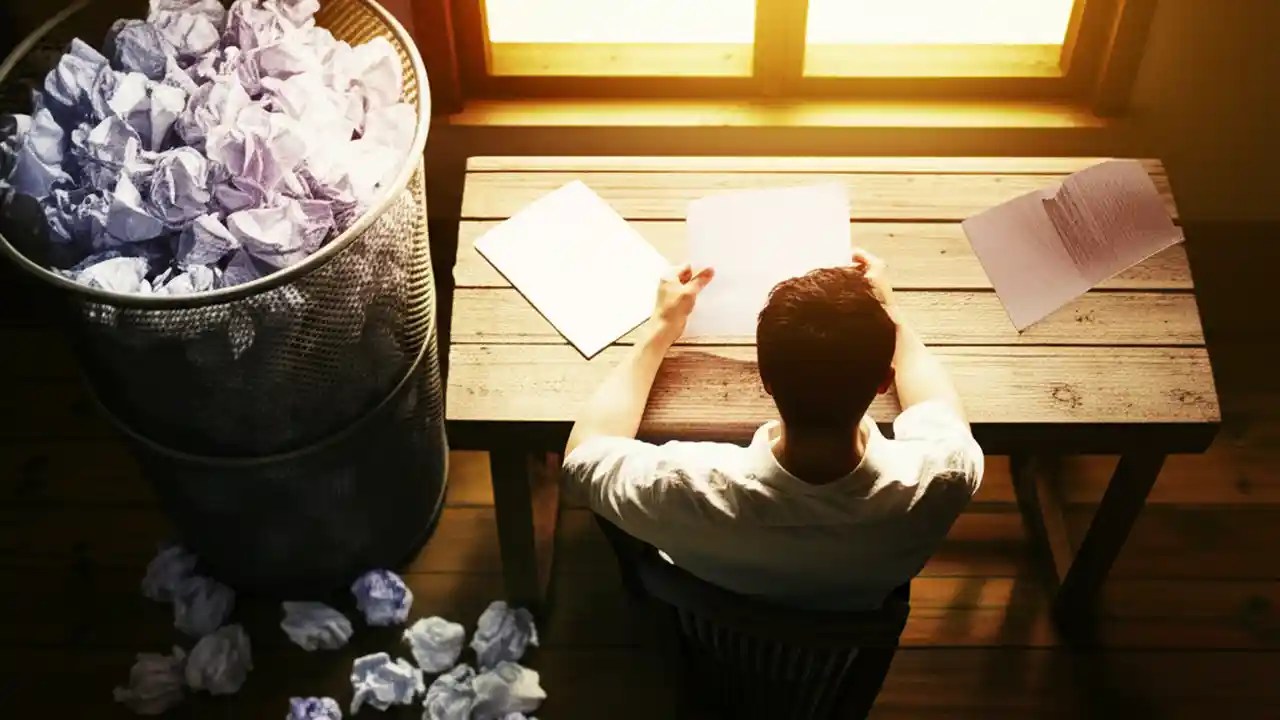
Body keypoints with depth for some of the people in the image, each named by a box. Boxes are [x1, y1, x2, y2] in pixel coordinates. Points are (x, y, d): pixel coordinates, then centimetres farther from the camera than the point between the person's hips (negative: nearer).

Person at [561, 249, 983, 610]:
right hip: (849, 629, 2)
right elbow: (944, 416, -12)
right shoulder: (936, 481, -40)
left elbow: (584, 454, -20)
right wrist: (886, 312, -1)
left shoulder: (692, 492, -44)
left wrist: (661, 328, -11)